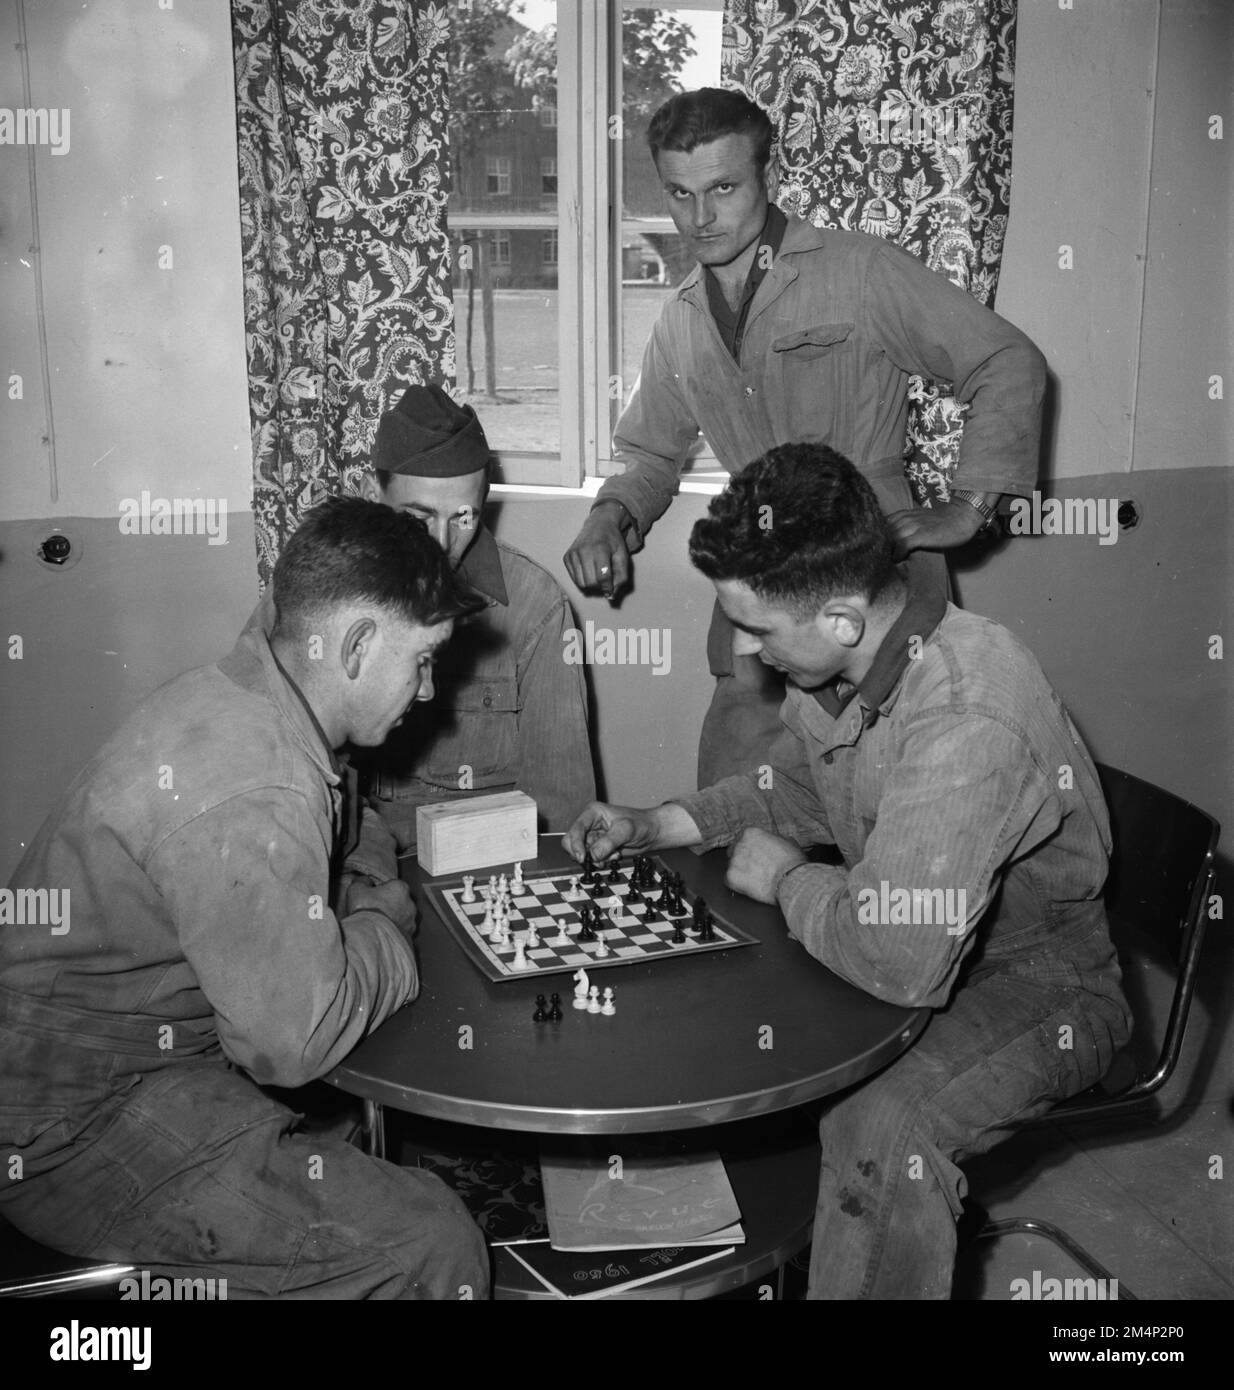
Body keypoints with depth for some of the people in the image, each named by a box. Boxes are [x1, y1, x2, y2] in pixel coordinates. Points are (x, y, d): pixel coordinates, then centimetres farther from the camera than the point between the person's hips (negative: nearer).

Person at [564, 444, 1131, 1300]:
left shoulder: (966, 717, -36)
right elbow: (793, 791, 13)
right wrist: (655, 827, -1)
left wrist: (787, 880, -20)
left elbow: (902, 961, -39)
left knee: (883, 1130, -34)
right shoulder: (830, 664, -8)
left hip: (1035, 978, -8)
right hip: (911, 942, 8)